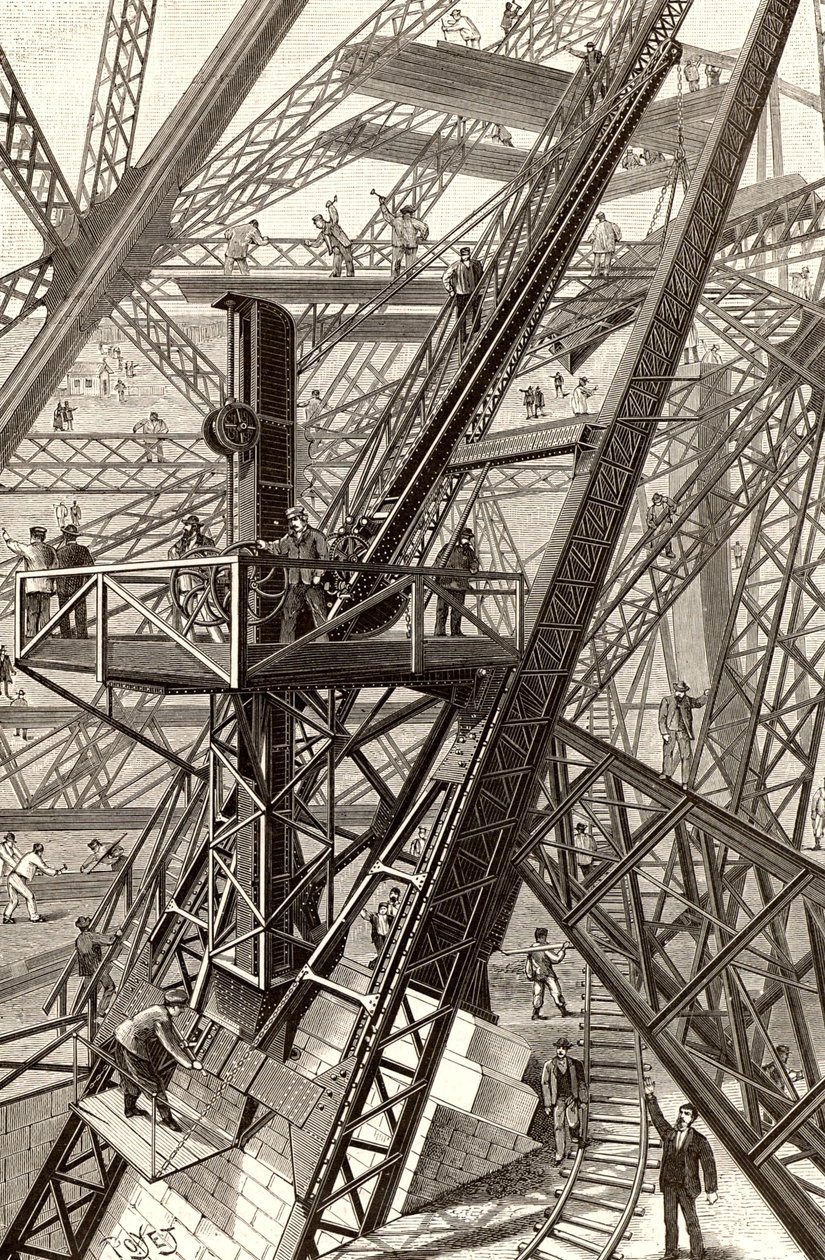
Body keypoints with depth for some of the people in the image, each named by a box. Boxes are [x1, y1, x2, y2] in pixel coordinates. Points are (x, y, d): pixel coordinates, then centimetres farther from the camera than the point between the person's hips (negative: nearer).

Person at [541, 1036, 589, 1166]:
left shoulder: (575, 1063, -3)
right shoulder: (549, 1065, -5)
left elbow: (581, 1082, 6)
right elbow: (545, 1085, 1)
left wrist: (583, 1099, 5)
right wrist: (547, 1105, 1)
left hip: (571, 1097, 0)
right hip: (557, 1099, 0)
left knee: (573, 1124, -7)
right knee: (558, 1127, -1)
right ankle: (559, 1155, 13)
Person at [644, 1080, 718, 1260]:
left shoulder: (699, 1140, -7)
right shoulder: (668, 1133, 4)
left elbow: (709, 1165, -7)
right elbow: (657, 1116, 12)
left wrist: (711, 1190, -10)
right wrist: (650, 1097, 7)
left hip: (686, 1186, -4)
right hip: (668, 1185, 4)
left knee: (691, 1221, 1)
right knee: (670, 1220, 9)